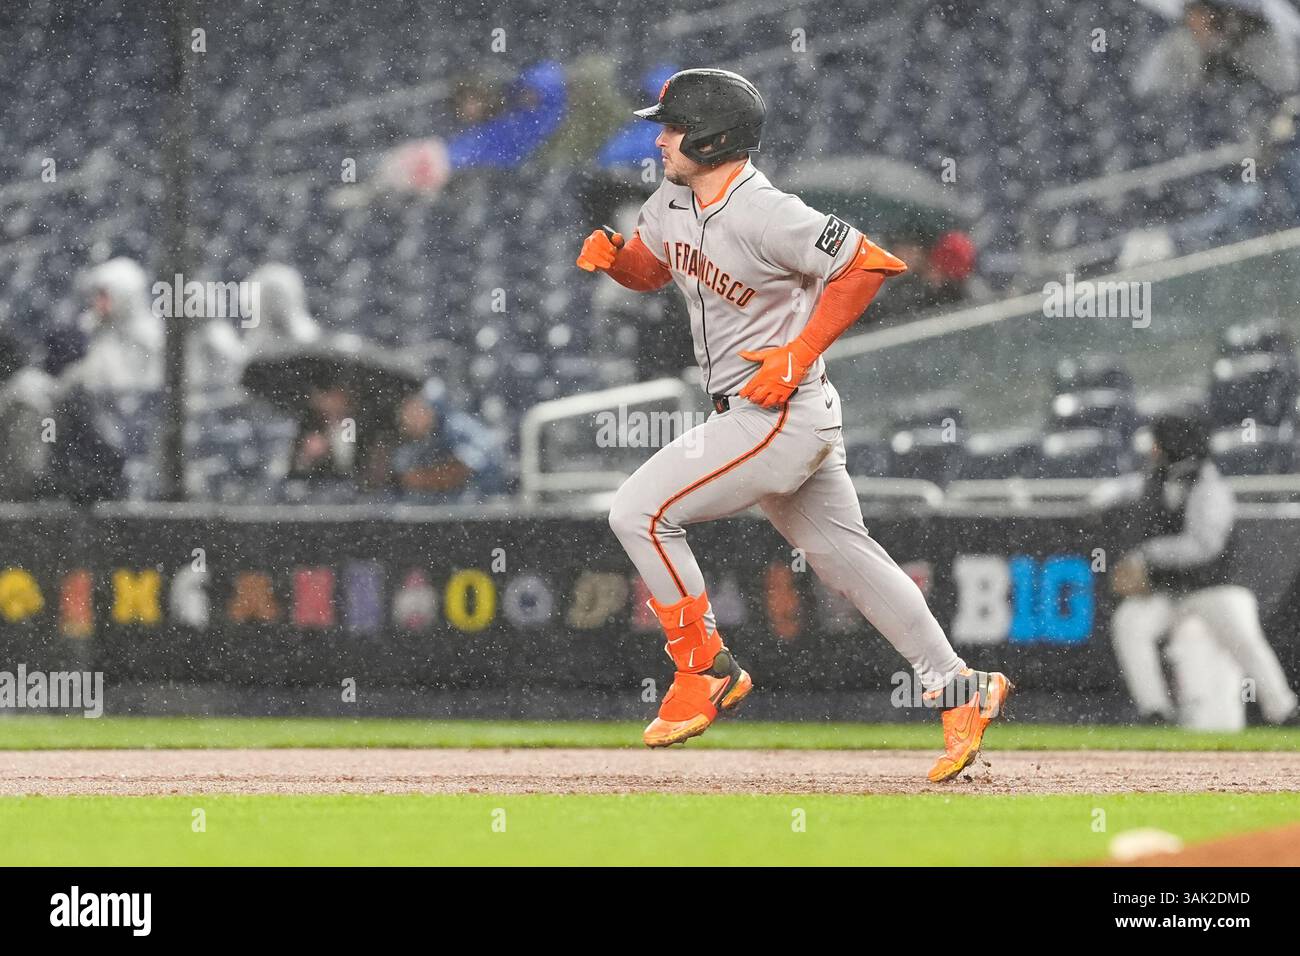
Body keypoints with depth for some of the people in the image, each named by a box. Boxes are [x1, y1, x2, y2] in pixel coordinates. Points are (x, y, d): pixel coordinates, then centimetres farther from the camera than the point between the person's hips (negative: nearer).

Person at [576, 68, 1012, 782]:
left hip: (782, 415, -10)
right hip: (747, 418, 10)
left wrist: (798, 355, -21)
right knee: (843, 555, 12)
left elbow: (871, 265, -20)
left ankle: (705, 669, 0)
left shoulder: (764, 214, -21)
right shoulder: (672, 201, 6)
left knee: (638, 510, -10)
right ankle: (959, 692, 16)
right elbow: (650, 268, 23)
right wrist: (611, 256, -1)